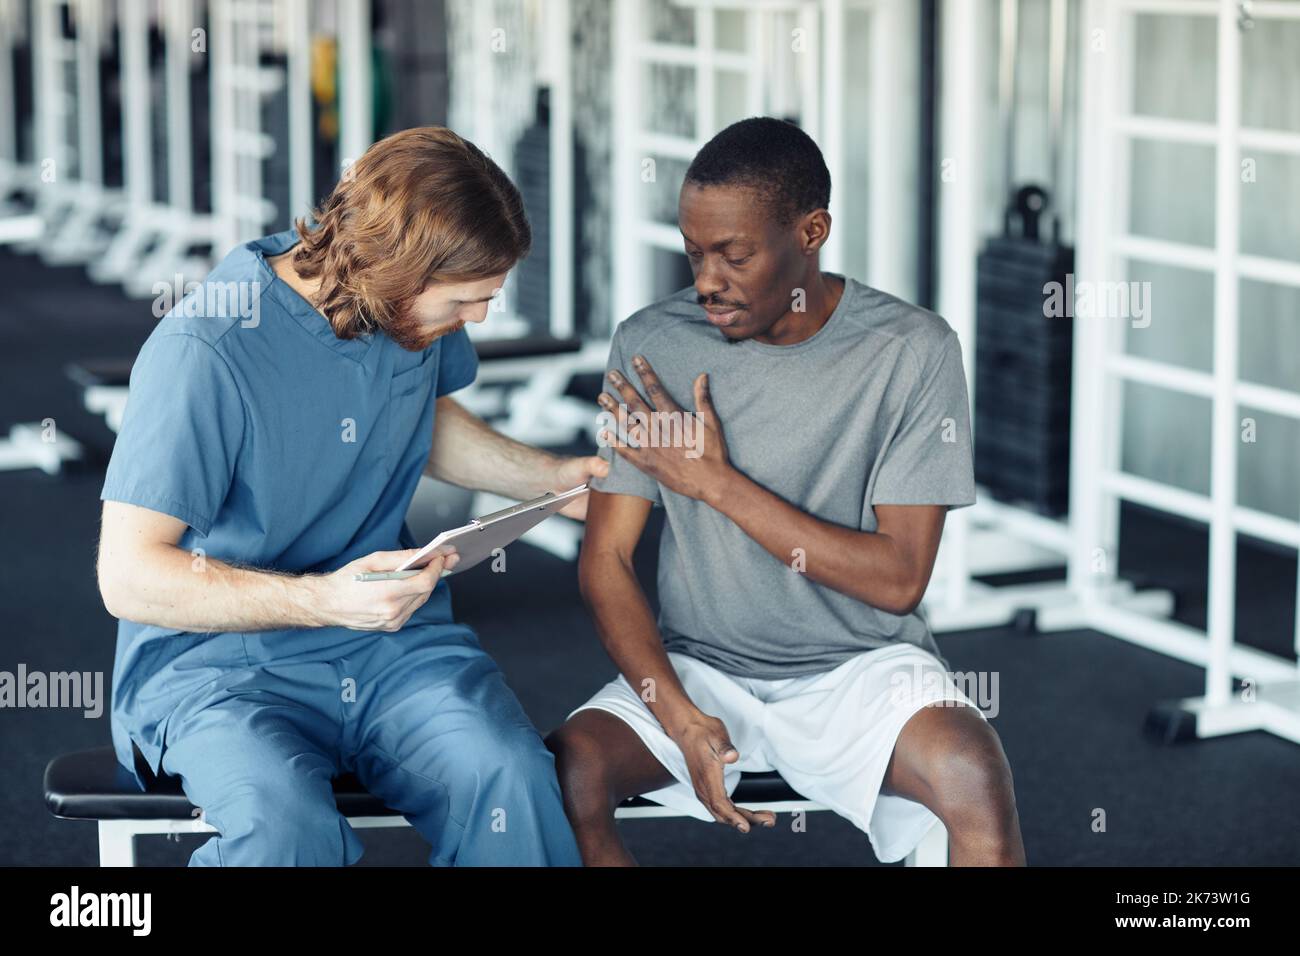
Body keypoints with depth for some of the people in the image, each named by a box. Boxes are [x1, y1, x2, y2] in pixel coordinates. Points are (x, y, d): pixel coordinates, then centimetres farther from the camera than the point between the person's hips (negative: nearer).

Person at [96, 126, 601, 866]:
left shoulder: (417, 311, 2)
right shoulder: (206, 352, -19)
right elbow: (129, 577, -19)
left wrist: (553, 479, 12)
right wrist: (323, 601, -28)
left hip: (391, 636, 5)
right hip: (216, 657, -4)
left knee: (510, 779, -28)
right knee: (285, 823, -36)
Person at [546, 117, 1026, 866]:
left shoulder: (913, 350, -9)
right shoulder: (652, 346, -3)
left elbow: (900, 579, -11)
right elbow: (606, 558, -3)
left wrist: (717, 480, -15)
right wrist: (679, 716, -18)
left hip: (860, 666, -2)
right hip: (698, 668, 2)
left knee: (975, 776, -34)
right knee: (565, 771, -27)